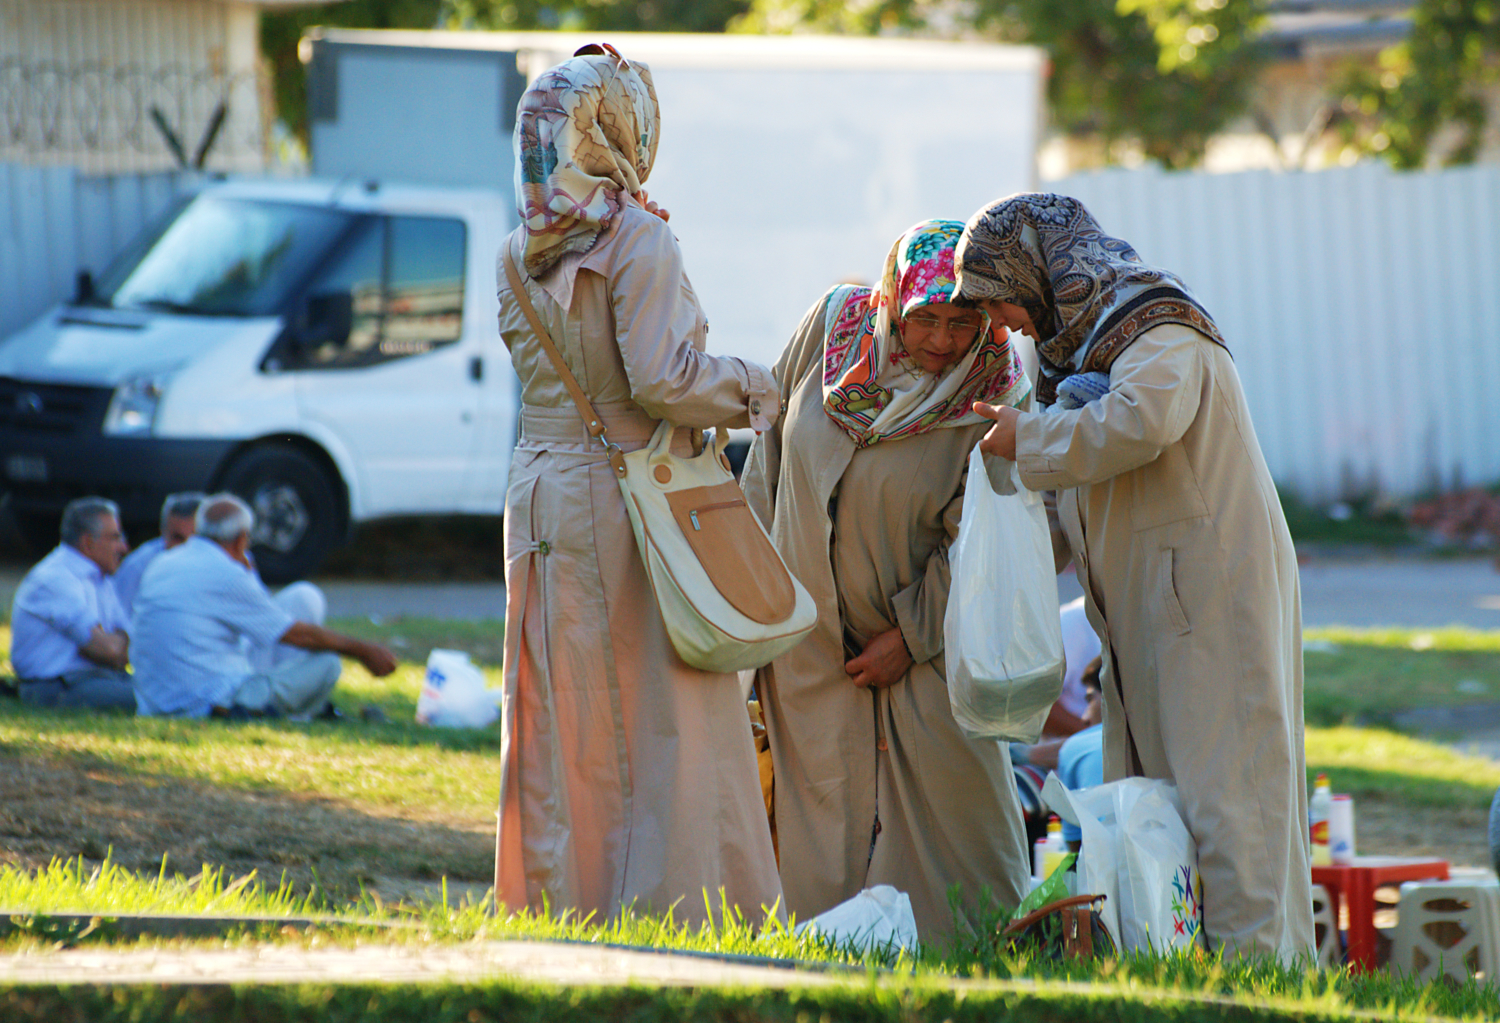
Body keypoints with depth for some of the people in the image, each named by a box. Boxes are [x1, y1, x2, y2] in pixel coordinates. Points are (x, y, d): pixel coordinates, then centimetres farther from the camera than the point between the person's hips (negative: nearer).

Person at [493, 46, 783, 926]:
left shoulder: (523, 252, 7)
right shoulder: (636, 240, -14)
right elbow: (661, 379, -19)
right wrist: (752, 389, -4)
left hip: (544, 496, 7)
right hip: (627, 493, -7)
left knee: (562, 714, 10)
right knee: (662, 717, -1)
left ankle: (557, 901, 12)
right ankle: (663, 906, -2)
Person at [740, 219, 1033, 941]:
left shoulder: (997, 400, -18)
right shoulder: (832, 325, -8)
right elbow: (774, 435, 6)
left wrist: (911, 638, -14)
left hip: (923, 630, -3)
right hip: (812, 625, 3)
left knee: (949, 790, -4)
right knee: (822, 794, 4)